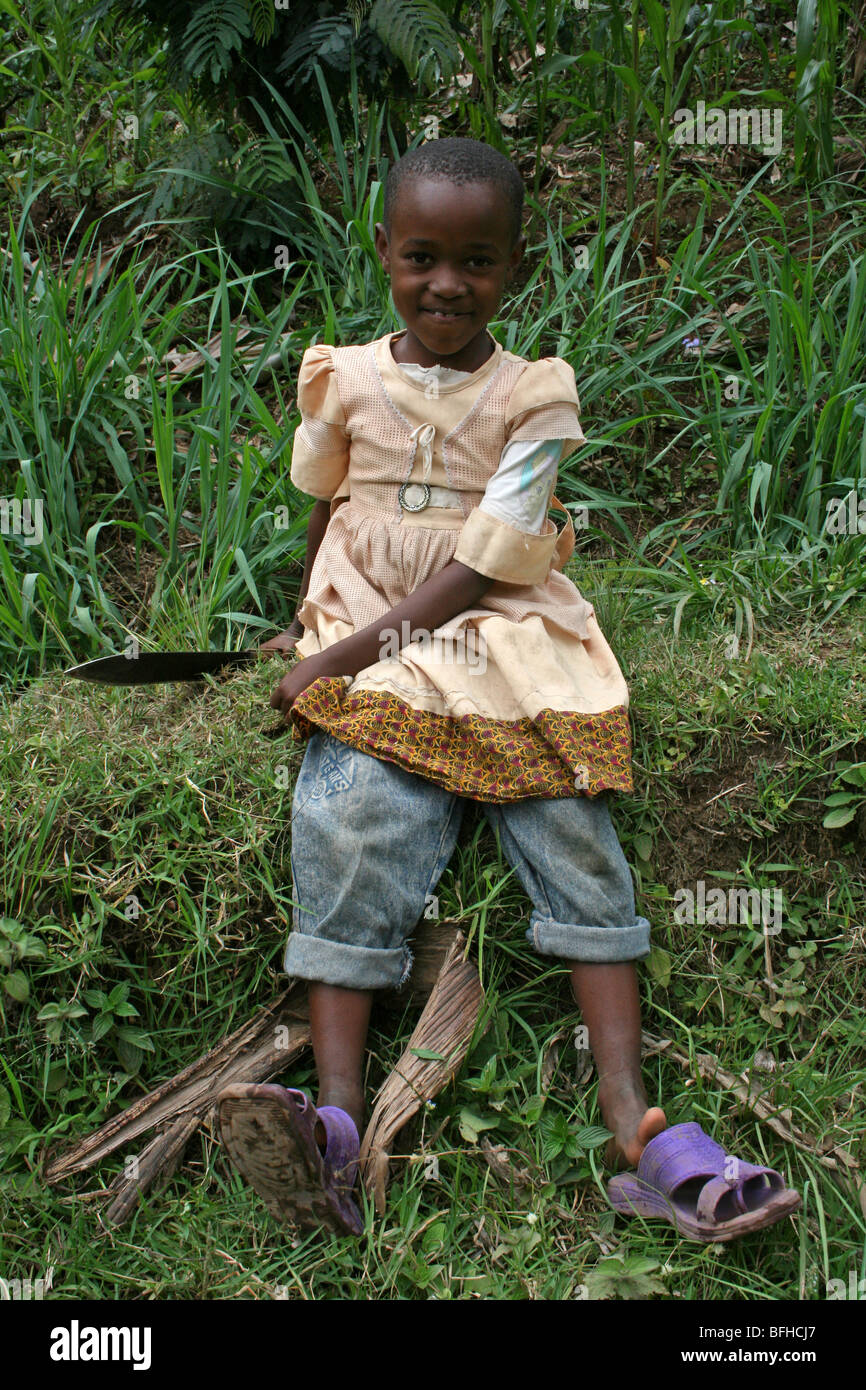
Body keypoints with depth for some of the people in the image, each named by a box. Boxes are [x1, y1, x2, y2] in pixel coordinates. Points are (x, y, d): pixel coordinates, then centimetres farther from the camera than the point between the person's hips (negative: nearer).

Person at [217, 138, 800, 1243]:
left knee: (571, 822, -18)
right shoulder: (345, 382, 7)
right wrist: (309, 623, 30)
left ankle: (626, 1102, -20)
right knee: (353, 820, -23)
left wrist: (347, 652, -16)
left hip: (504, 632, 0)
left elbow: (483, 561, -10)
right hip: (361, 637, 1)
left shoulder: (534, 396, 0)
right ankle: (337, 1112, -30)